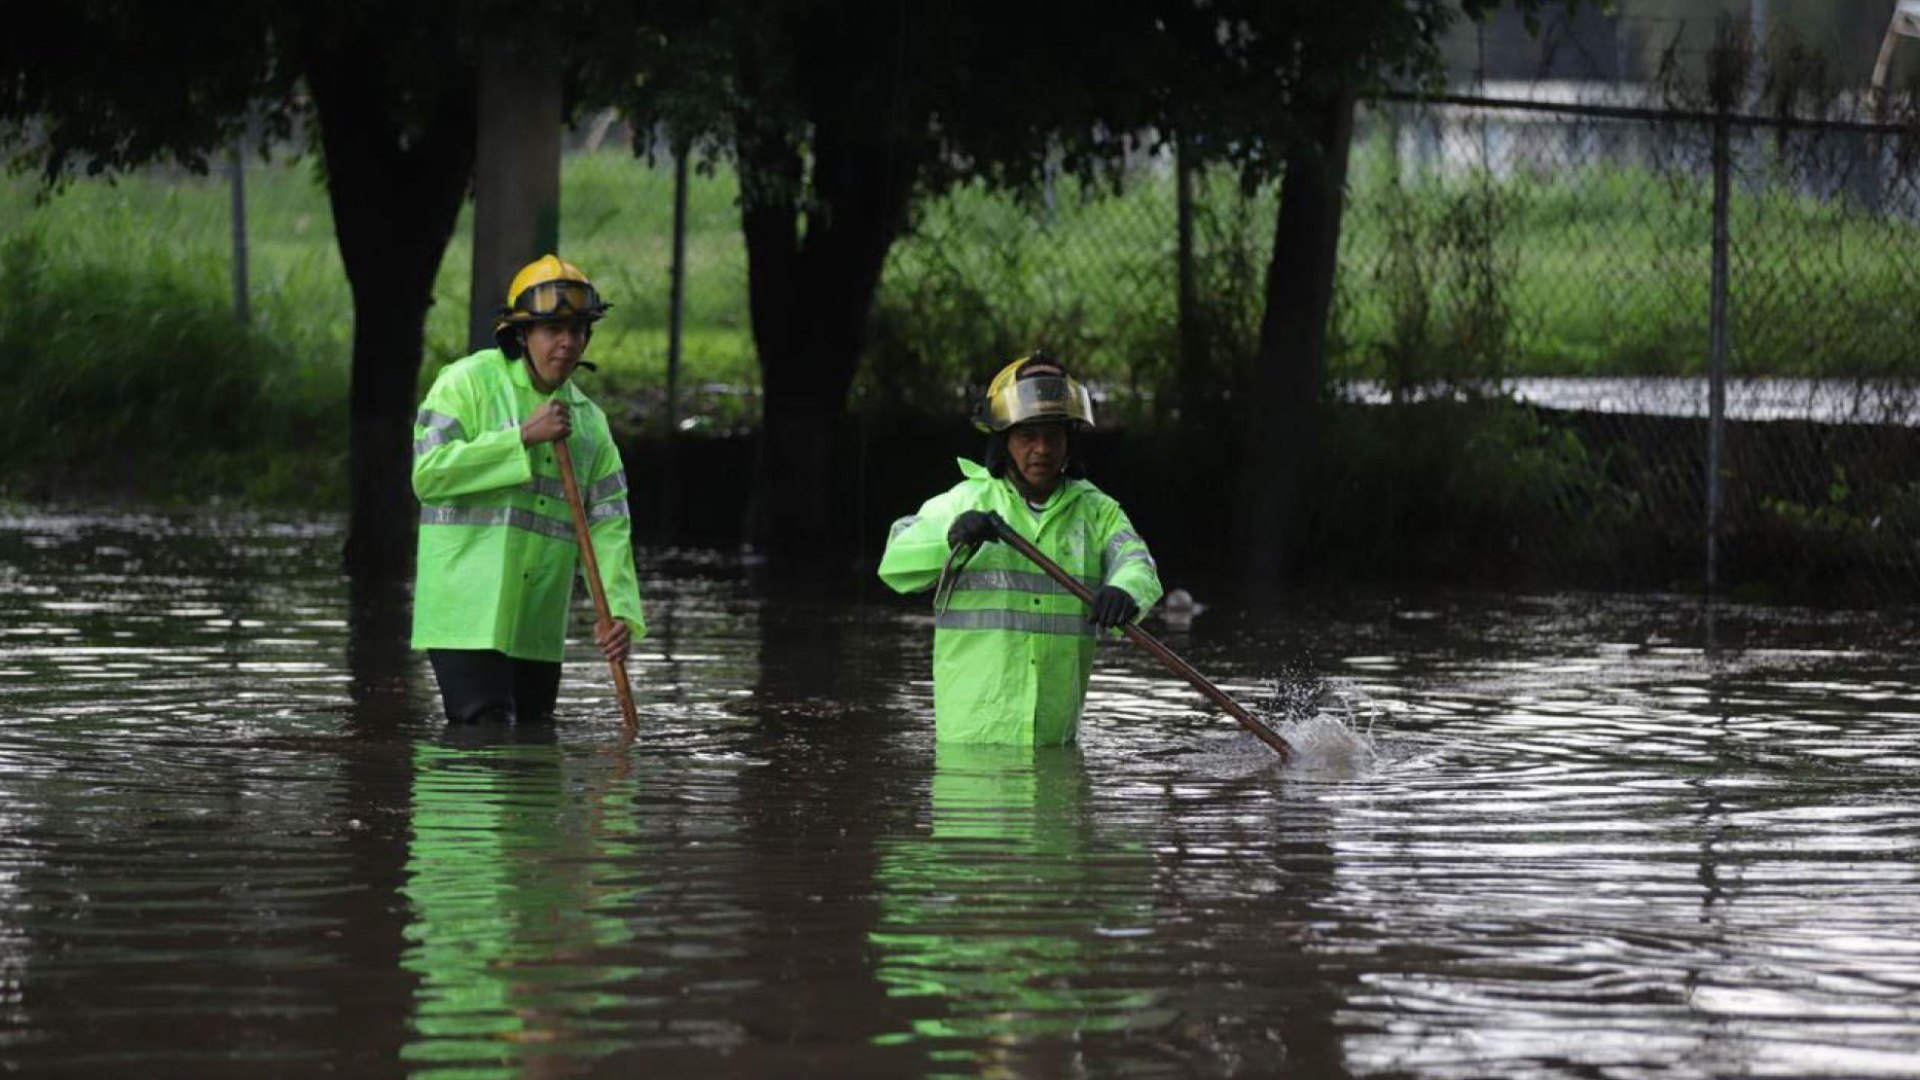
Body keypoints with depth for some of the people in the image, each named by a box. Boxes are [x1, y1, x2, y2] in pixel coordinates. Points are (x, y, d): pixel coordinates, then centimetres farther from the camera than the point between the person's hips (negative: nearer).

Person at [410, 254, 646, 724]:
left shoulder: (588, 420, 14)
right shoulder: (468, 382, -4)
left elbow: (609, 524, 8)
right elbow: (428, 473, -16)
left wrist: (619, 611, -8)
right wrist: (522, 438, -19)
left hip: (539, 626, 7)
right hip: (468, 611, -7)